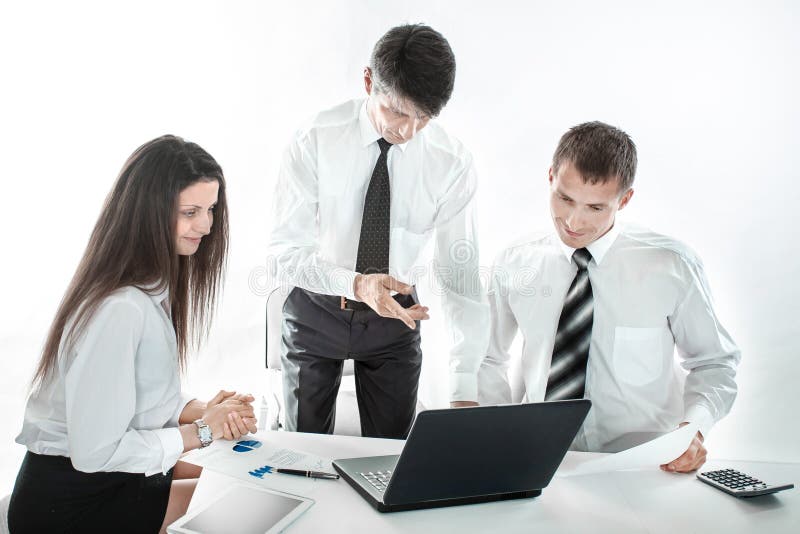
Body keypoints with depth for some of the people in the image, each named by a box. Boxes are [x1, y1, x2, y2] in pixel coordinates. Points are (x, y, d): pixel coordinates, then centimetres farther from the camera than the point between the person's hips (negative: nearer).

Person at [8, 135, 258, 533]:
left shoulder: (156, 284, 2)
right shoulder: (120, 310, -29)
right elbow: (95, 452, -26)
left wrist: (202, 410, -10)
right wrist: (200, 431, -17)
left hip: (115, 471, 9)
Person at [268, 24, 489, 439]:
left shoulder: (452, 163, -17)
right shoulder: (316, 140, -20)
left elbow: (461, 275, -17)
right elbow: (284, 254, -21)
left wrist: (465, 392, -23)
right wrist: (356, 284, -40)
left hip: (395, 313, 1)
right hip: (316, 309, -1)